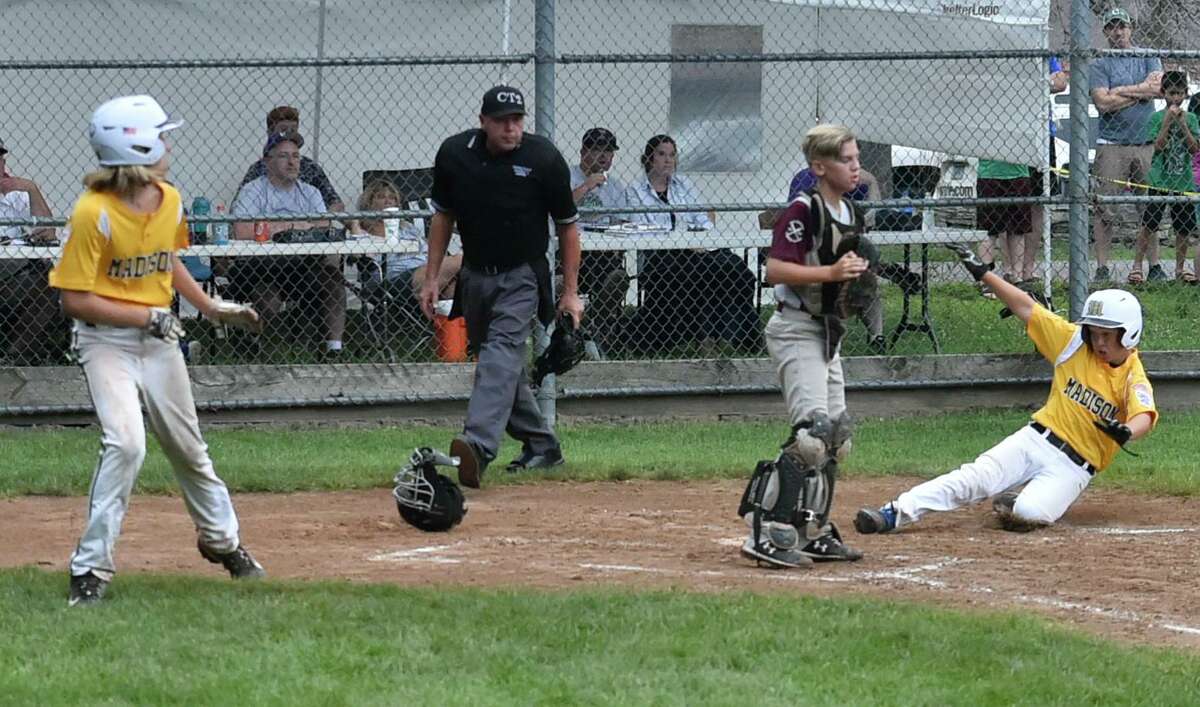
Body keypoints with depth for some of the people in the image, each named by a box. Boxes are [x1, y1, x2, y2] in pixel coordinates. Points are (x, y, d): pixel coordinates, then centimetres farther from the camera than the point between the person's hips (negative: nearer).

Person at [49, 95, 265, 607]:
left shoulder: (170, 201, -1)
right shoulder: (94, 213, -23)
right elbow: (75, 299, -20)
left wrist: (209, 307, 15)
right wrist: (147, 316, -21)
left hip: (159, 337, 6)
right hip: (106, 339, -6)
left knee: (187, 445, 18)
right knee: (125, 443, -22)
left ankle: (220, 538, 40)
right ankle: (91, 567, -13)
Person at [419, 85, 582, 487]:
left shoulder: (544, 159, -13)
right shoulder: (454, 154, -4)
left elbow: (567, 225, -3)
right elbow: (443, 215, 10)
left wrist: (570, 292, -3)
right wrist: (432, 277, 7)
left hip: (522, 277, -5)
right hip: (474, 274, 5)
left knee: (503, 352, -23)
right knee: (499, 363, 12)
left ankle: (479, 447, -40)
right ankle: (541, 447, 28)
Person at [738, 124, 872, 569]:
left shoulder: (852, 215, 12)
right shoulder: (804, 210, -15)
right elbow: (776, 269, -23)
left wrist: (858, 273, 7)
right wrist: (830, 272, -28)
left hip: (827, 332, 10)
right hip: (795, 328, -10)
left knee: (837, 437, 13)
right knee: (813, 431, -22)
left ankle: (817, 533, 23)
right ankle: (768, 532, -27)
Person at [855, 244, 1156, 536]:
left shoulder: (1133, 378, -6)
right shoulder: (1076, 343, 5)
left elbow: (1144, 417, -24)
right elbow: (1025, 307, 4)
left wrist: (1125, 433, -49)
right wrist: (983, 273, -3)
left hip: (1073, 467, -3)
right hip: (1035, 440, 3)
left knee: (1028, 514, -28)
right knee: (974, 478, -19)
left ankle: (1012, 500, 5)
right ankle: (895, 513, -23)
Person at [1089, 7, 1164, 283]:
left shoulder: (1148, 58, 13)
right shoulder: (1100, 65, 5)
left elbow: (1157, 87, -5)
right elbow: (1103, 103, -9)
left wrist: (1121, 91, -7)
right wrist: (1141, 91, -4)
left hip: (1146, 144, 2)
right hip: (1112, 145, -2)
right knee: (1106, 210, -6)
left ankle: (1154, 266, 7)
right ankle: (1102, 268, -3)